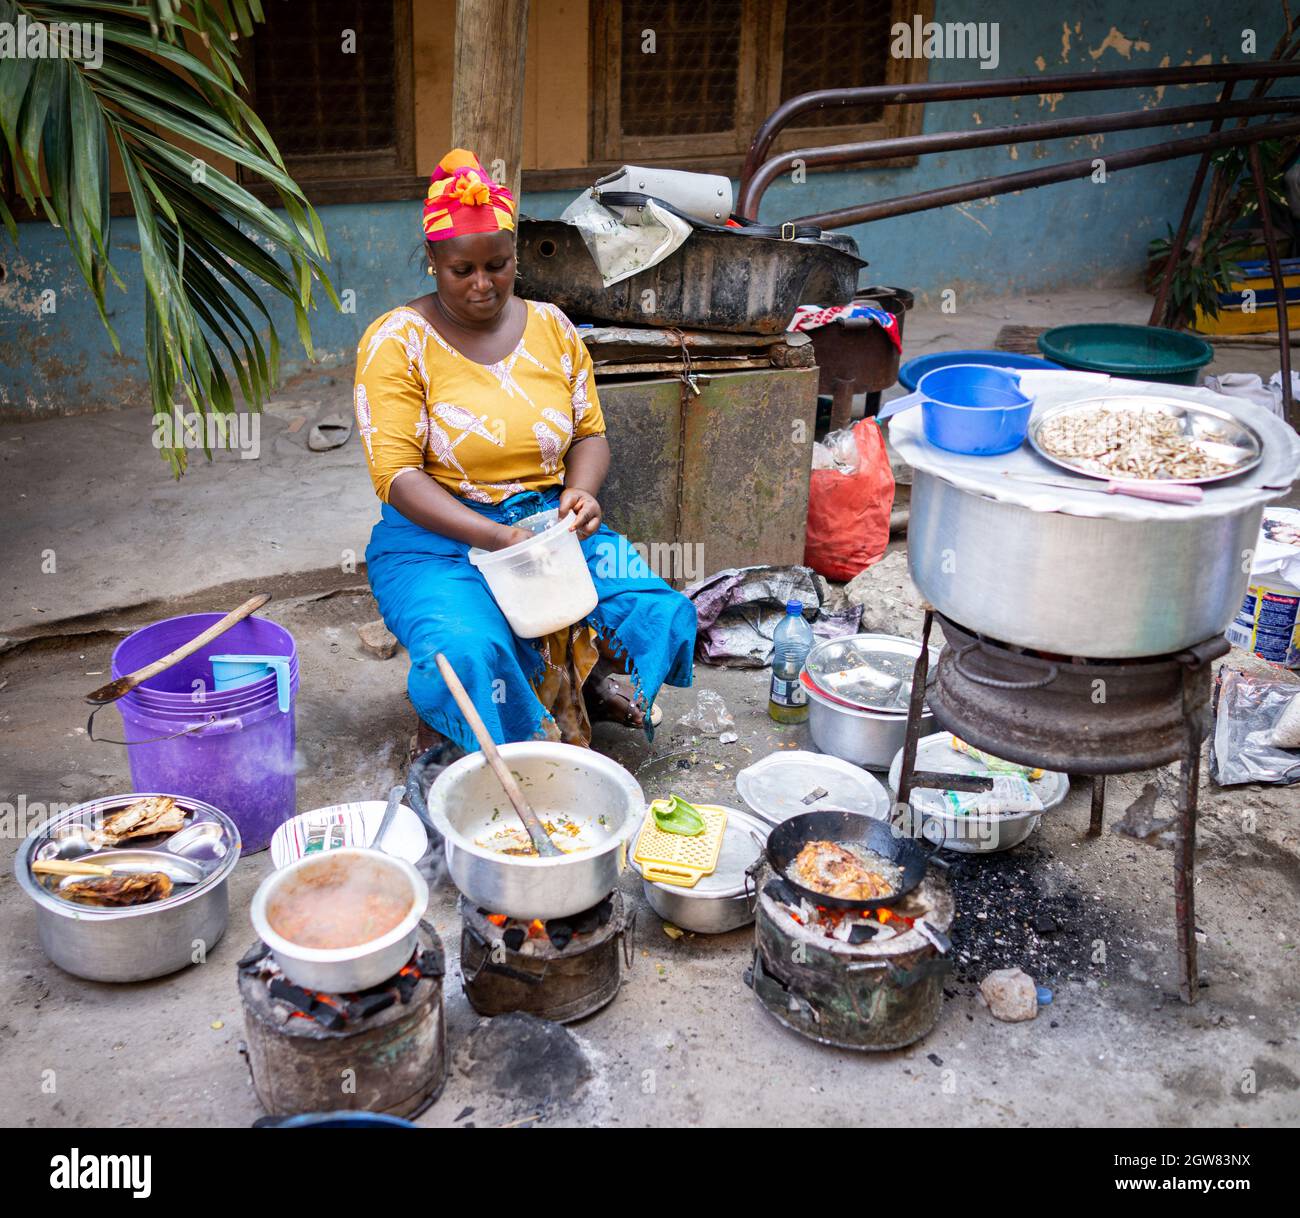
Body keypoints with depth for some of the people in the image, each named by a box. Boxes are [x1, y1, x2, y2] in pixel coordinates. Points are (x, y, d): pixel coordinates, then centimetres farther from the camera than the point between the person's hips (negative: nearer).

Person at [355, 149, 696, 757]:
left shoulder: (550, 327, 8)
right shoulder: (397, 341, -6)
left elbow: (590, 432, 12)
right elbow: (396, 474, -13)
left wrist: (580, 491, -13)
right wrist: (494, 537, -27)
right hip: (439, 538, -4)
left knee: (663, 615, -18)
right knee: (468, 652, -33)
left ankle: (579, 697, 12)